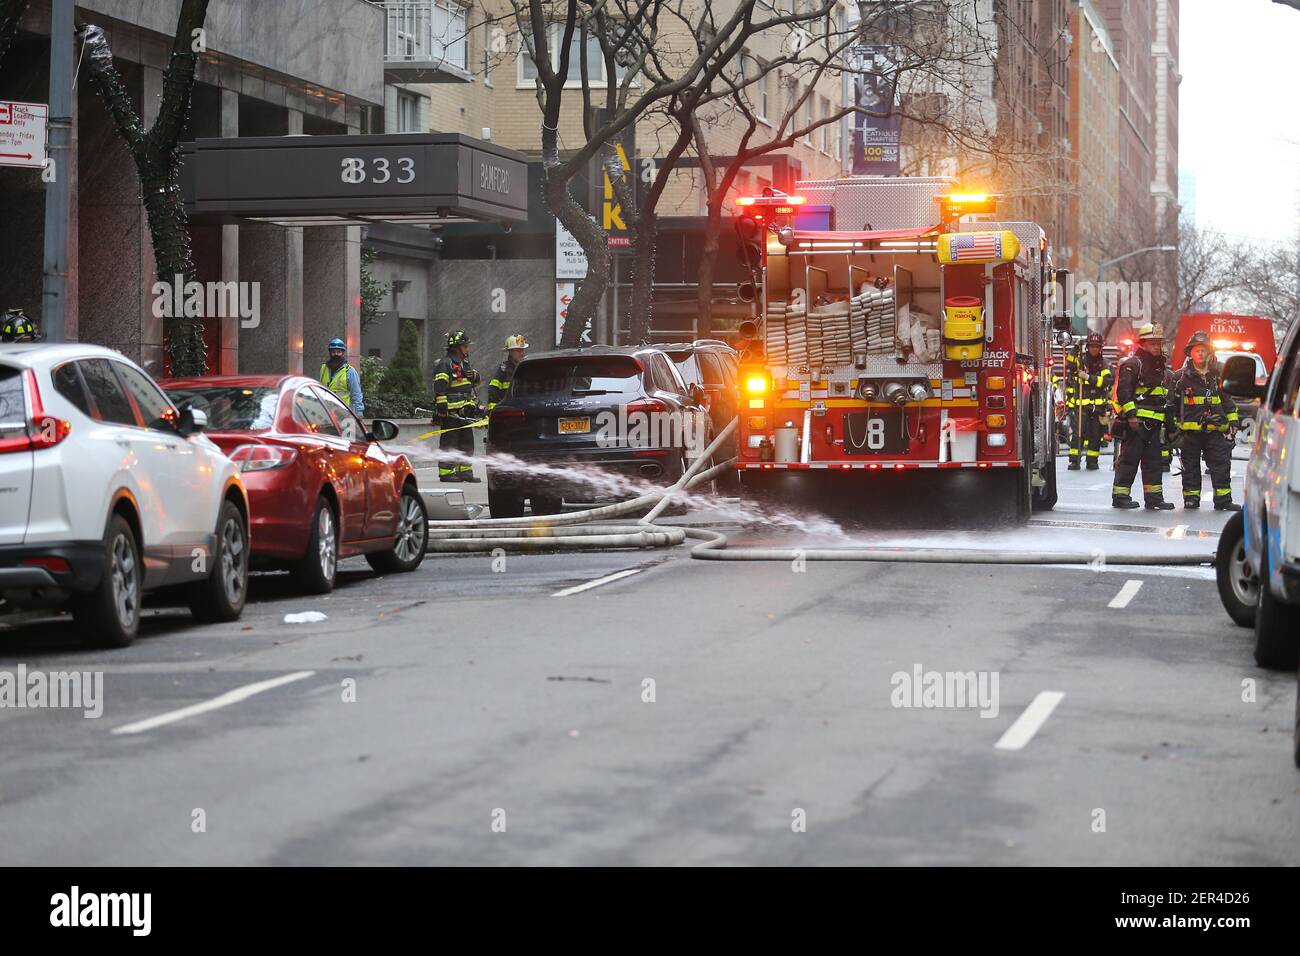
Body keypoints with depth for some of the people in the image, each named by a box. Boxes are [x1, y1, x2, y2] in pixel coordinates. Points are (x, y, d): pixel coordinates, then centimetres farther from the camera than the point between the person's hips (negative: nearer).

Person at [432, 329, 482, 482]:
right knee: (449, 441, -8)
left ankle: (465, 471, 18)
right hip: (450, 412, -9)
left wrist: (474, 375, 2)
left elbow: (476, 381, 27)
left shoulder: (464, 363, 20)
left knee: (467, 442, 11)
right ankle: (446, 472, -6)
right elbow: (440, 387, -17)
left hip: (465, 412, 9)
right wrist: (442, 406, -26)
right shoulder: (445, 364, -9)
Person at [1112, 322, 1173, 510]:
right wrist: (1130, 413, -23)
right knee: (1129, 458, -7)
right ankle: (1120, 496, -4)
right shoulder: (1133, 364, -7)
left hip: (1154, 422, 9)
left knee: (1154, 460, 9)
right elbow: (1123, 390, -16)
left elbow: (1164, 394, 31)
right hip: (1136, 420, -9)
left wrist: (1167, 419, 27)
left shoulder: (1159, 366, 21)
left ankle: (1154, 497, 13)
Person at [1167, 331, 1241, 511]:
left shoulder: (1217, 375, 10)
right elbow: (1172, 403, 6)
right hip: (1190, 429, -2)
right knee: (1191, 466, 5)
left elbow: (1227, 400, 18)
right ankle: (1191, 498, 13)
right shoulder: (1181, 376, 2)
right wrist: (1172, 426, 3)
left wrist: (1233, 421, 13)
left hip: (1215, 428, 2)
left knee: (1221, 464, -3)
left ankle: (1223, 499, 0)